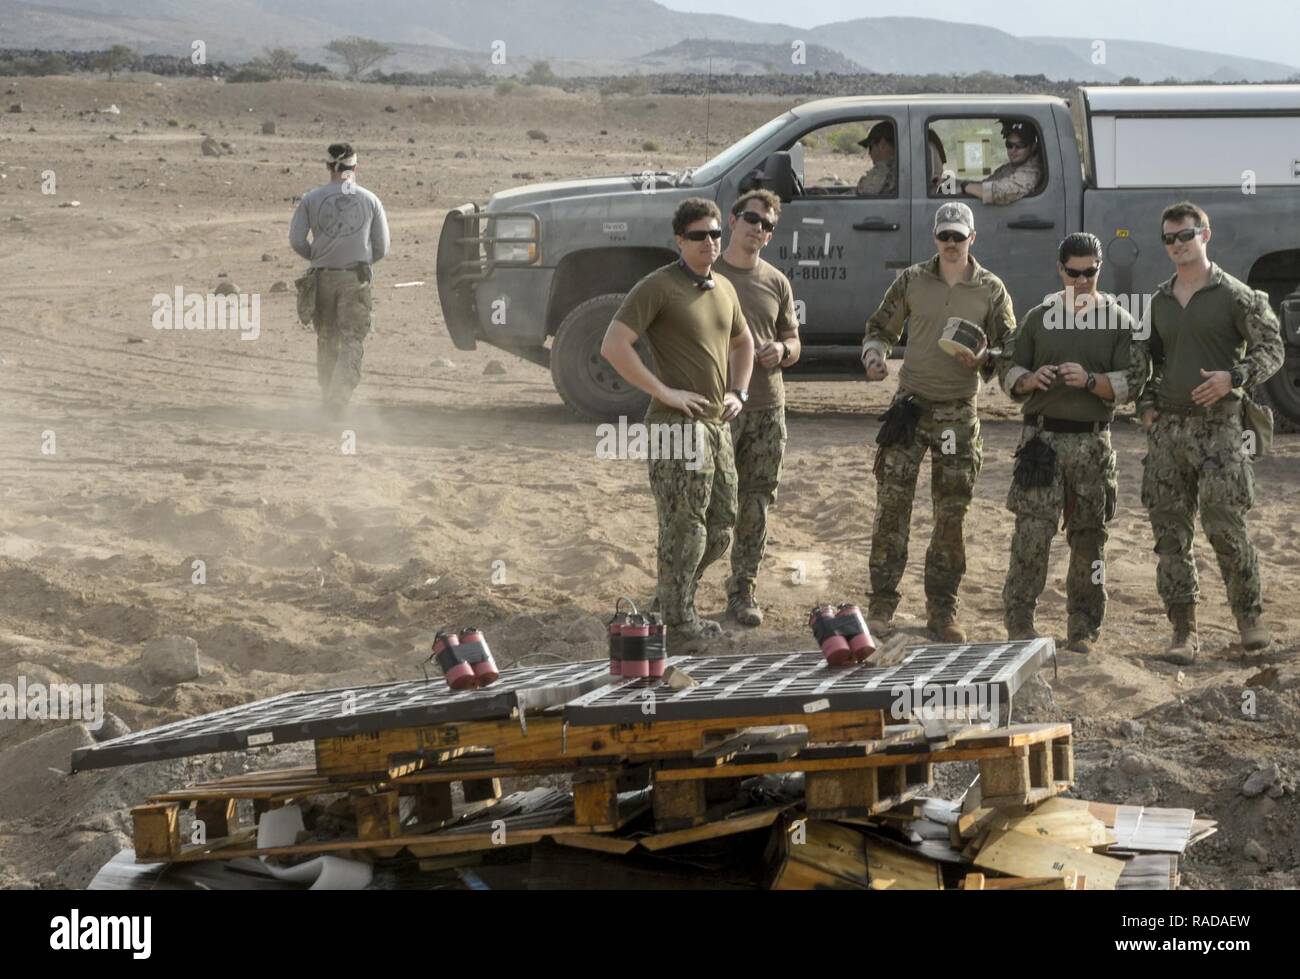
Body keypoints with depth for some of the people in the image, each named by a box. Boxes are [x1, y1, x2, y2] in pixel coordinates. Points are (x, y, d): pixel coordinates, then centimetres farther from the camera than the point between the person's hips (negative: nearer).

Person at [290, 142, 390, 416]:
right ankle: (340, 394, -20)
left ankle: (328, 396, 22)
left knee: (326, 339, 16)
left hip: (322, 277, 1)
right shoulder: (370, 200, 1)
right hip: (356, 278, -1)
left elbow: (296, 239, -1)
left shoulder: (312, 198, 1)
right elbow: (382, 247, 4)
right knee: (352, 340, -2)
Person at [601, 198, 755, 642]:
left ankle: (672, 595, 30)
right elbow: (613, 346, -18)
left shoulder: (724, 289, 13)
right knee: (685, 526, -3)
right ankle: (679, 619, 8)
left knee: (721, 525, 14)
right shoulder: (659, 286, -11)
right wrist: (664, 392, -19)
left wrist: (738, 393, 15)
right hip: (677, 423, -8)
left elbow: (742, 343, 31)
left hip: (717, 423, 8)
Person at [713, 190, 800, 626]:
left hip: (767, 407, 5)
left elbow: (793, 342, 20)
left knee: (756, 504, 6)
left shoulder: (776, 283, 14)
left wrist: (782, 351, -3)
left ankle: (742, 590, 14)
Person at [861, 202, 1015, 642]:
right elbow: (880, 327, 13)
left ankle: (942, 612, 12)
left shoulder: (991, 290, 3)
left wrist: (984, 358, -15)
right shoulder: (911, 280, 5)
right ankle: (881, 605, 2)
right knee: (892, 506, -5)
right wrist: (874, 355, -8)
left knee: (952, 515, 4)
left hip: (959, 412, 0)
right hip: (909, 405, 0)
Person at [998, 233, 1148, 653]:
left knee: (1089, 536, 5)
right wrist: (1030, 379, -10)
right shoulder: (1038, 318, 9)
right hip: (1042, 437, 0)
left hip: (1093, 442, 0)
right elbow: (1009, 371, 12)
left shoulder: (1119, 320, 5)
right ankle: (1018, 621, -3)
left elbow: (1133, 382, -2)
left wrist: (1091, 380, -18)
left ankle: (1083, 628, 13)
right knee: (1031, 532, -8)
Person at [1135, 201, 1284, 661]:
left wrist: (1234, 377, -19)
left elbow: (1270, 349, -3)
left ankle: (1249, 615, 11)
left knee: (1224, 525, -9)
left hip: (1218, 425, -5)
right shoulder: (1160, 301, 14)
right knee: (1170, 532, 1)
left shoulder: (1236, 295, -1)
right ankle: (1184, 631, 7)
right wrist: (1146, 405, 11)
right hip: (1167, 428, 5)